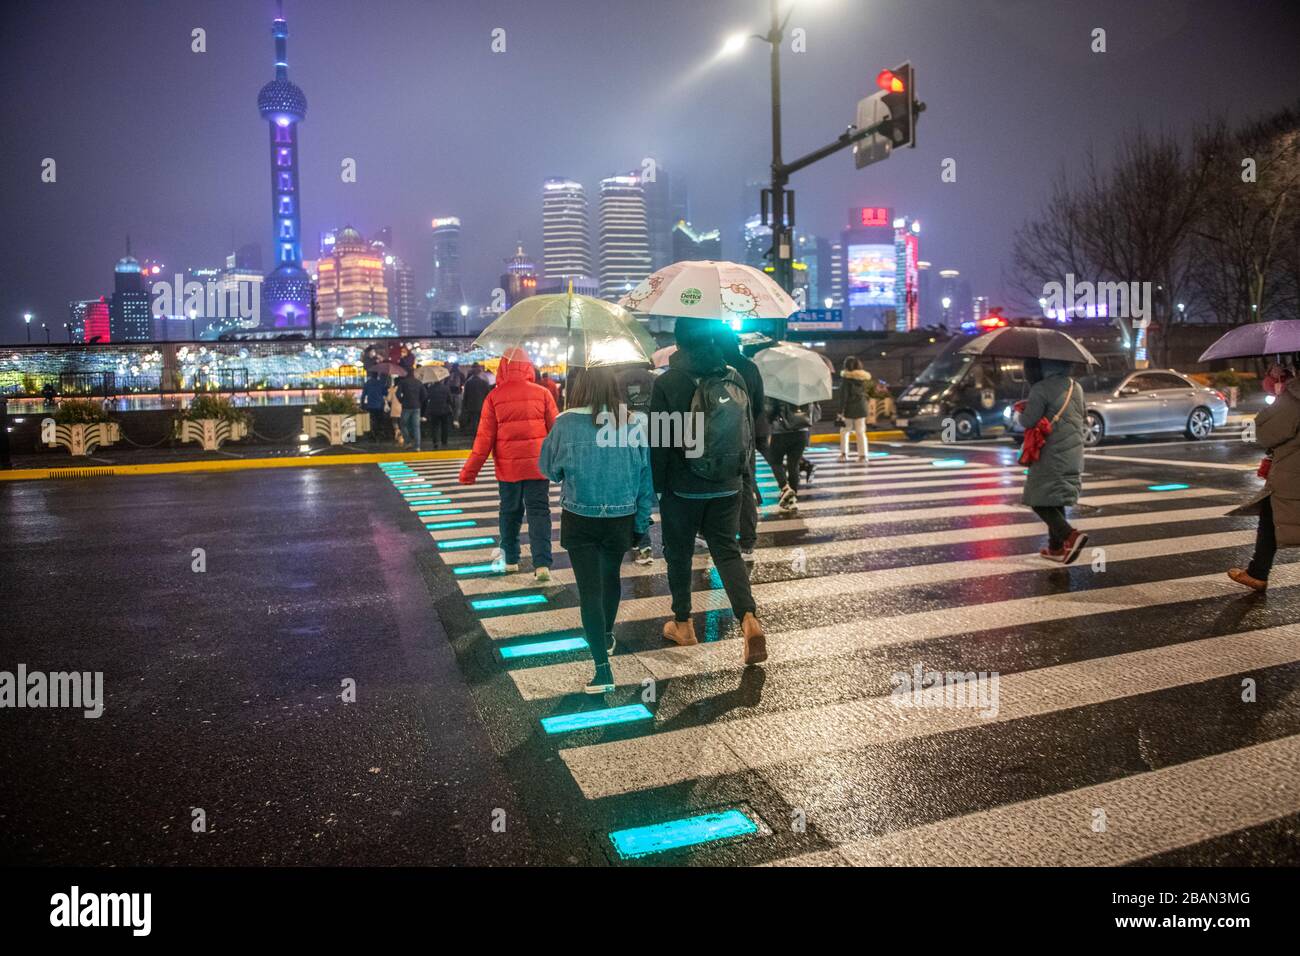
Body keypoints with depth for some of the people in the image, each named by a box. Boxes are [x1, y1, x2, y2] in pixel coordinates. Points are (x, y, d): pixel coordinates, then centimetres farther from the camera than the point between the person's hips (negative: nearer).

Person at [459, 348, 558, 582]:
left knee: (510, 513, 17)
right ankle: (542, 564, -10)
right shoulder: (542, 394, -3)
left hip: (508, 468, 0)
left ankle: (510, 559, 27)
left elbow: (484, 438, -6)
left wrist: (470, 471, 1)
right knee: (539, 513, 2)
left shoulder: (494, 397, -5)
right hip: (537, 466, 0)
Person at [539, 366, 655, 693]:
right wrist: (642, 521, 7)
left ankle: (603, 668, -5)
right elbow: (647, 476, -2)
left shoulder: (566, 424, -11)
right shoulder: (634, 424, -7)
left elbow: (548, 468, 2)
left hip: (579, 519, -2)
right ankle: (606, 635, 47)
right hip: (622, 517, 3)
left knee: (590, 589, 1)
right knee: (611, 576, 25)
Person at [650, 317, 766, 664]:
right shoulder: (734, 378, 3)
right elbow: (746, 431, 9)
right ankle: (749, 618, -9)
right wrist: (741, 474, 19)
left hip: (683, 488, -3)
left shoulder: (667, 382, -11)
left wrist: (656, 484, 0)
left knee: (679, 554, 12)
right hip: (727, 488, 3)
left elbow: (658, 439, -10)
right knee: (727, 550, 9)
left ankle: (683, 624, 23)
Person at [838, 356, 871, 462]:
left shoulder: (846, 378, -11)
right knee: (861, 432, 8)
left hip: (849, 408, -4)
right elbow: (866, 394, 9)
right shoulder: (864, 377, 4)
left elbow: (844, 396, -14)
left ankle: (844, 454, 3)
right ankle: (863, 455, 5)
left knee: (844, 431, 10)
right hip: (861, 408, 4)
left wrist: (841, 412, -12)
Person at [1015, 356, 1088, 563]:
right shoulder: (1076, 387, 11)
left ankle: (1071, 535, -19)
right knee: (1056, 499, 17)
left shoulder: (1041, 389, -14)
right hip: (1074, 455, 8)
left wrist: (1021, 412, 7)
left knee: (1039, 501, -1)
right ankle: (1056, 547, 20)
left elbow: (1028, 421, -18)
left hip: (1051, 456, -8)